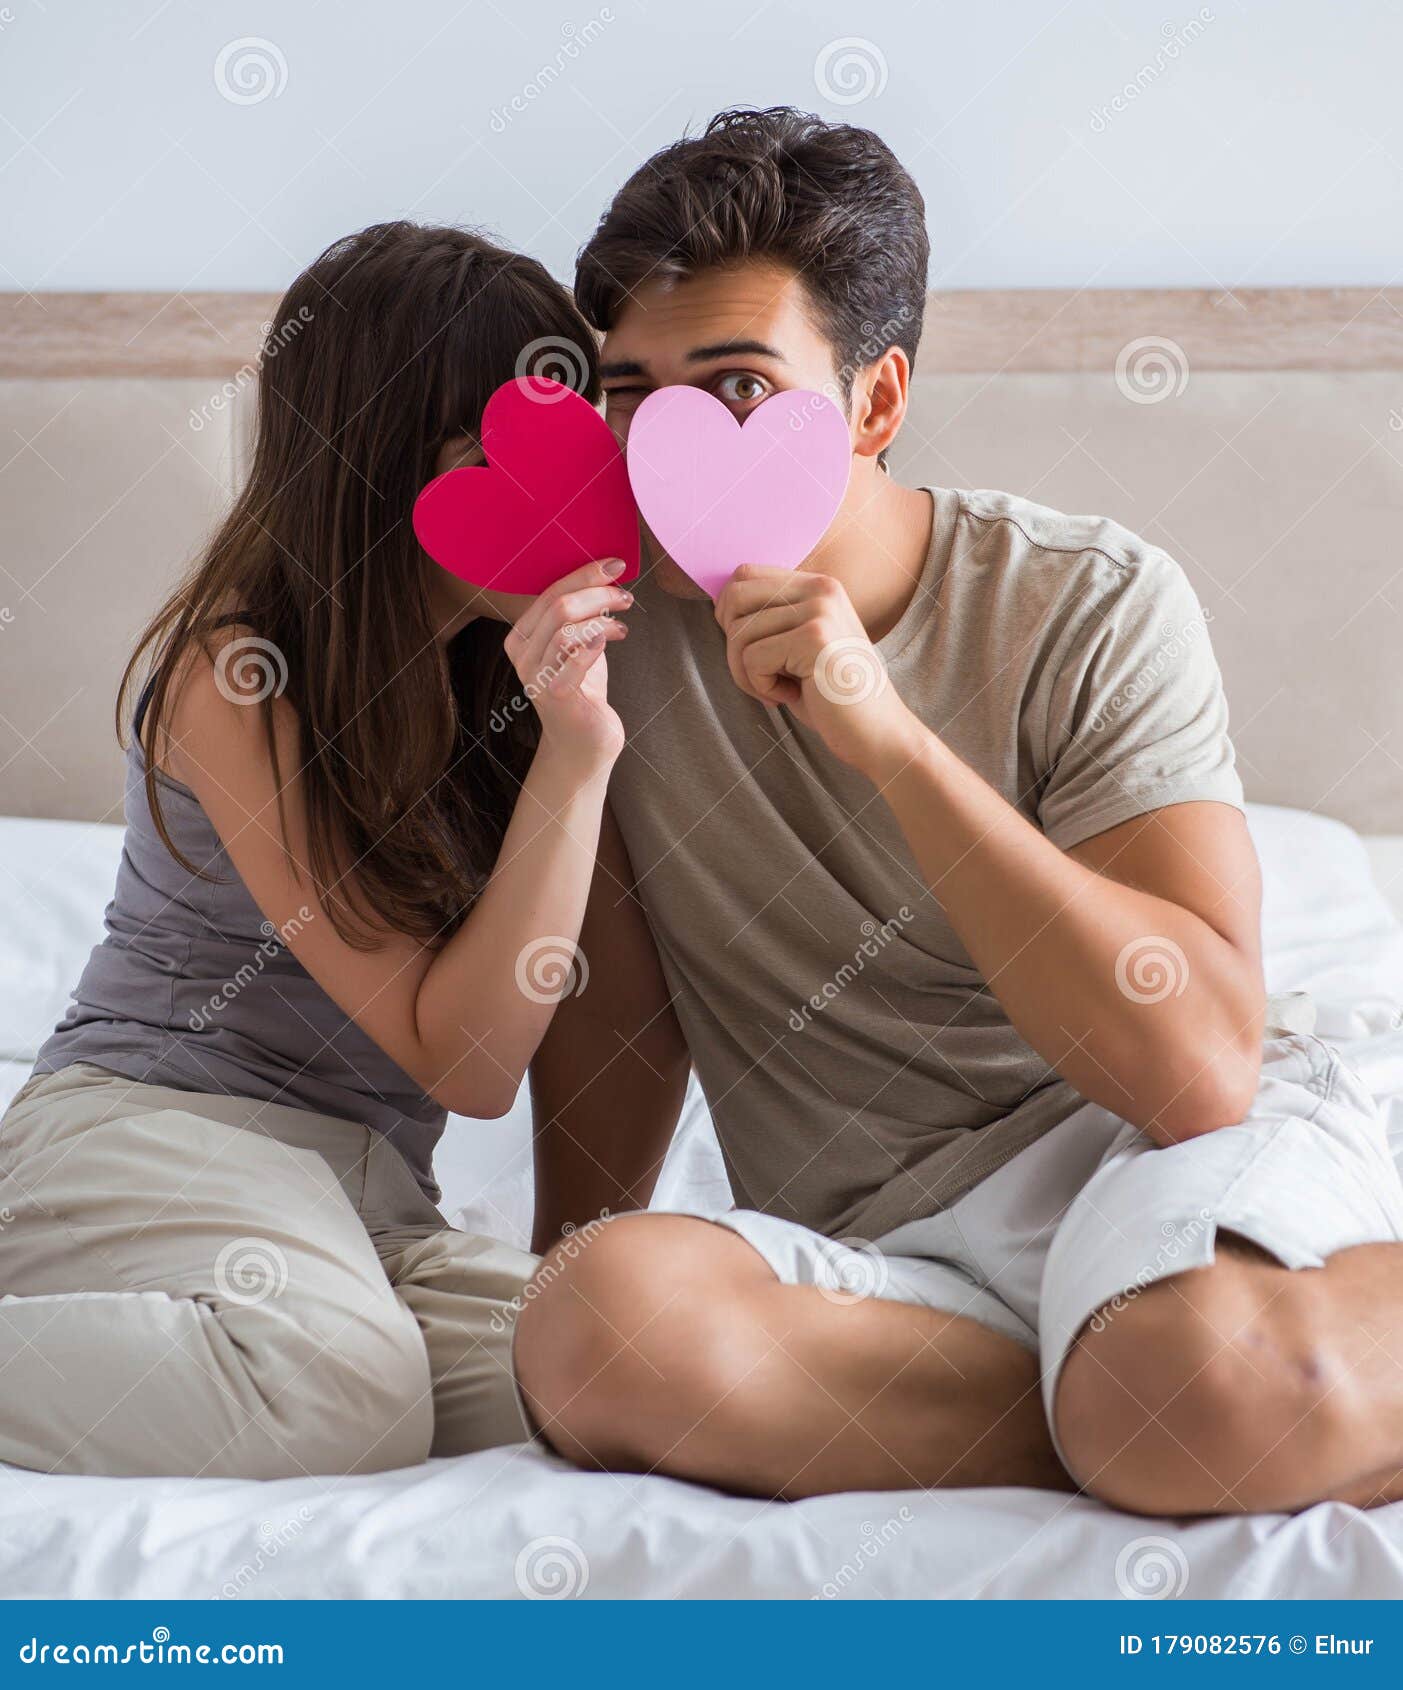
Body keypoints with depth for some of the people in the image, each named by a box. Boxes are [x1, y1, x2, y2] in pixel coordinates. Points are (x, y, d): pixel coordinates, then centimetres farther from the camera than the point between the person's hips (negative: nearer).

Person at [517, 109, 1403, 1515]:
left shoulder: (1092, 605, -5)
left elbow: (1201, 1065, -18)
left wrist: (885, 737, -22)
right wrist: (565, 1279, 12)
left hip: (1188, 1156, -4)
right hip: (886, 1259, 5)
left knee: (1207, 1376, -40)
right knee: (598, 1328, -30)